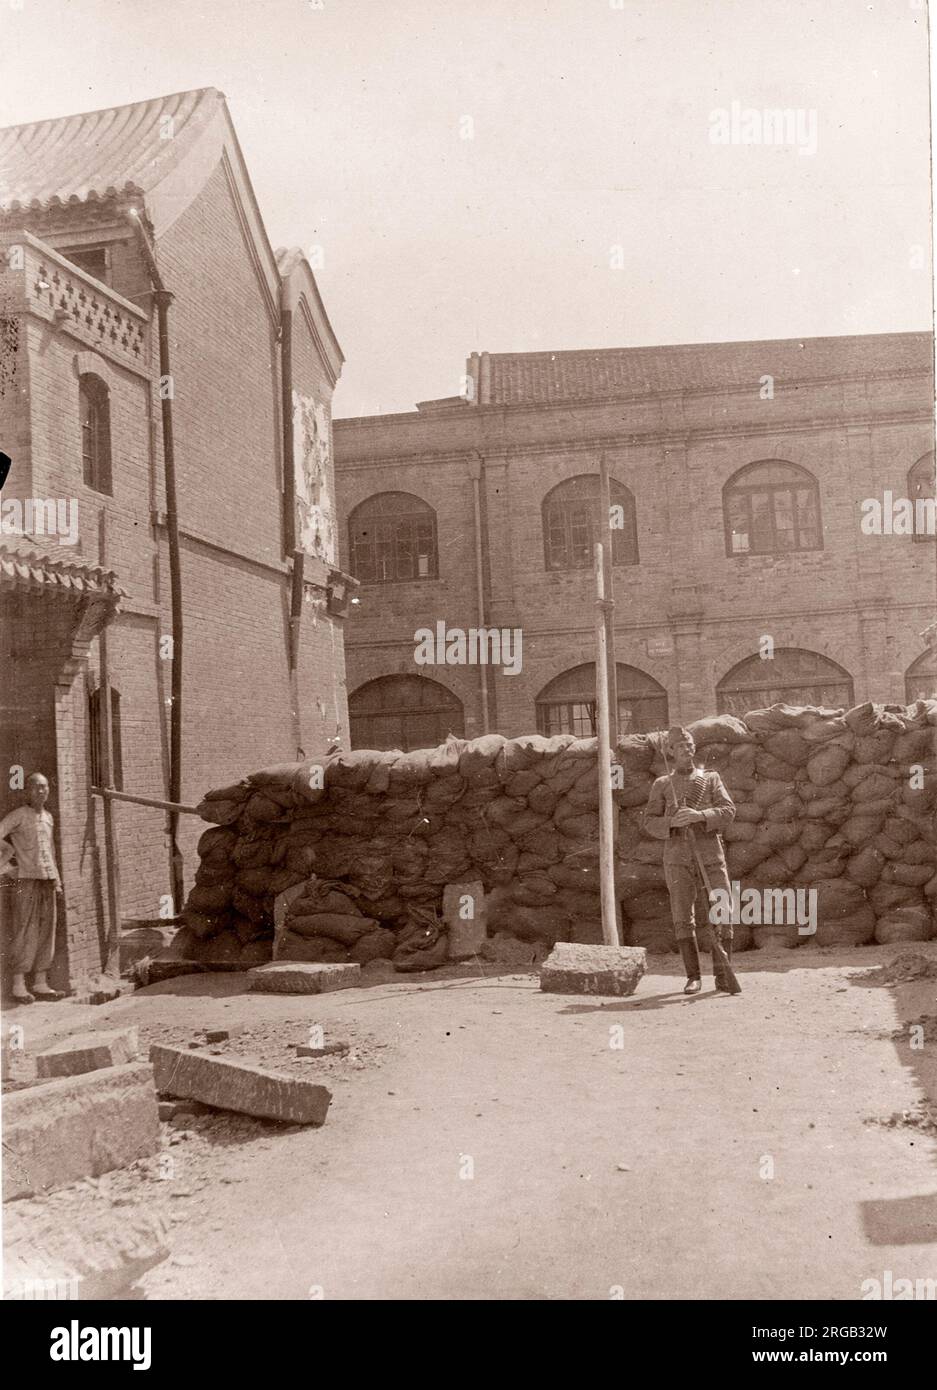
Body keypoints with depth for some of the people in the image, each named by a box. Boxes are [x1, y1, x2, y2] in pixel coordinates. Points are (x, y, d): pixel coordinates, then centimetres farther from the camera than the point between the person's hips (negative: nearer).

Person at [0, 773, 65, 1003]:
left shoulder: (48, 817, 15)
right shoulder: (19, 815, -5)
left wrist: (57, 880, 21)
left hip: (47, 881, 6)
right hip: (26, 880, -6)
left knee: (46, 932, 6)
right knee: (24, 933, -7)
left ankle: (40, 984, 12)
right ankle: (19, 986, -3)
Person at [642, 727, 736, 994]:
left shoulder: (711, 778, 11)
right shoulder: (661, 785, 11)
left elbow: (728, 811, -1)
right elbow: (650, 822, 4)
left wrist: (699, 815, -19)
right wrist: (672, 822, -16)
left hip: (711, 856, 0)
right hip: (678, 859, 0)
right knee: (683, 920, -3)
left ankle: (722, 976, 7)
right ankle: (693, 977, 7)